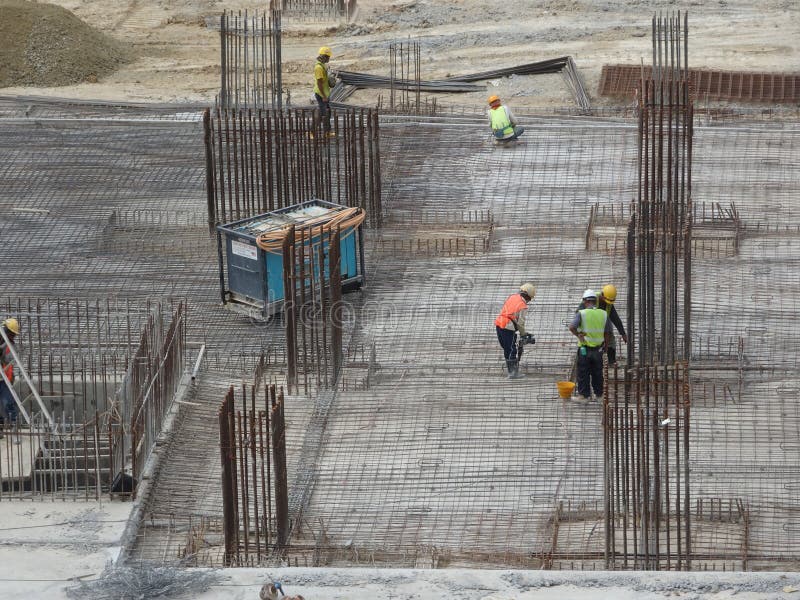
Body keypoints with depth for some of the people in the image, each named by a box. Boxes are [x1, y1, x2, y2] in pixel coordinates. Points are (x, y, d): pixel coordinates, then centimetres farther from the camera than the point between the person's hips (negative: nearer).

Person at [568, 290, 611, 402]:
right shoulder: (604, 314, 0)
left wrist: (578, 335, -9)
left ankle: (584, 395, 11)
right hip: (598, 349, 3)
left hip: (584, 349, -3)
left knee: (583, 373, 7)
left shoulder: (581, 314, -12)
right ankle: (599, 395, 22)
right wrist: (604, 343, 17)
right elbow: (608, 333, 5)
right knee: (597, 373, 15)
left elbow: (572, 327, -25)